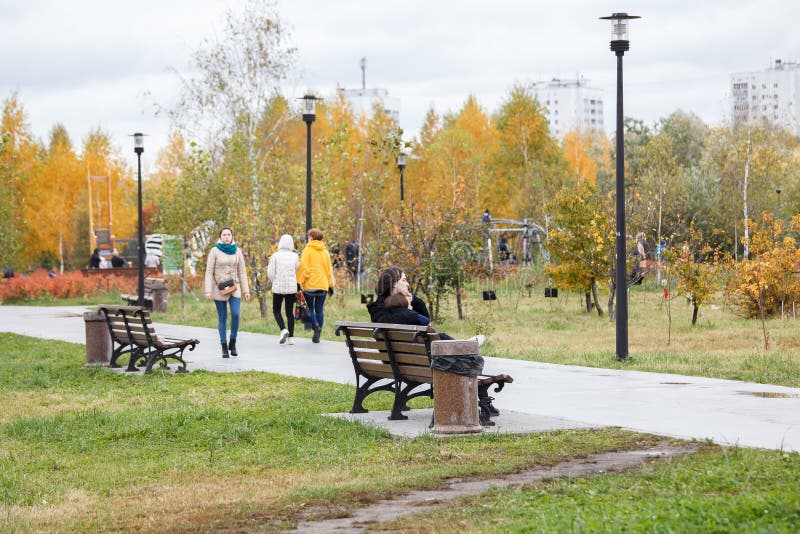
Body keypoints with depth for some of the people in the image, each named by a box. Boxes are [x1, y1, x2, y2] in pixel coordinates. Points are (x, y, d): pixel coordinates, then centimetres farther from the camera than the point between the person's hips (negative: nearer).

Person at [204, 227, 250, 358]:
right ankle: (224, 347, 10)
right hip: (219, 288, -2)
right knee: (222, 318, 1)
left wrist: (246, 290, 5)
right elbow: (209, 272, -4)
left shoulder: (237, 251, 7)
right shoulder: (215, 251, -1)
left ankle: (232, 343, 5)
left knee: (236, 314, -14)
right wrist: (208, 291, -12)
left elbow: (242, 272, 9)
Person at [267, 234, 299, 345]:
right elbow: (297, 272, 4)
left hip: (278, 287, -2)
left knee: (276, 310, 11)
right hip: (291, 288, 2)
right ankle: (291, 336, 7)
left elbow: (270, 274, -6)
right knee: (290, 312, 10)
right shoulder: (295, 256, -1)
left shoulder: (275, 256, -7)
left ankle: (283, 329, -12)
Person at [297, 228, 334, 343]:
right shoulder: (325, 251, 11)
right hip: (322, 284, 4)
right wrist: (331, 285, 18)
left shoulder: (307, 250, -4)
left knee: (310, 308, 7)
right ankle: (317, 335, 5)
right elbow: (329, 268, 13)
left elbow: (304, 267, -10)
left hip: (310, 284, -4)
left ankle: (316, 326, -19)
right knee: (319, 309, 7)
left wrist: (299, 282, -7)